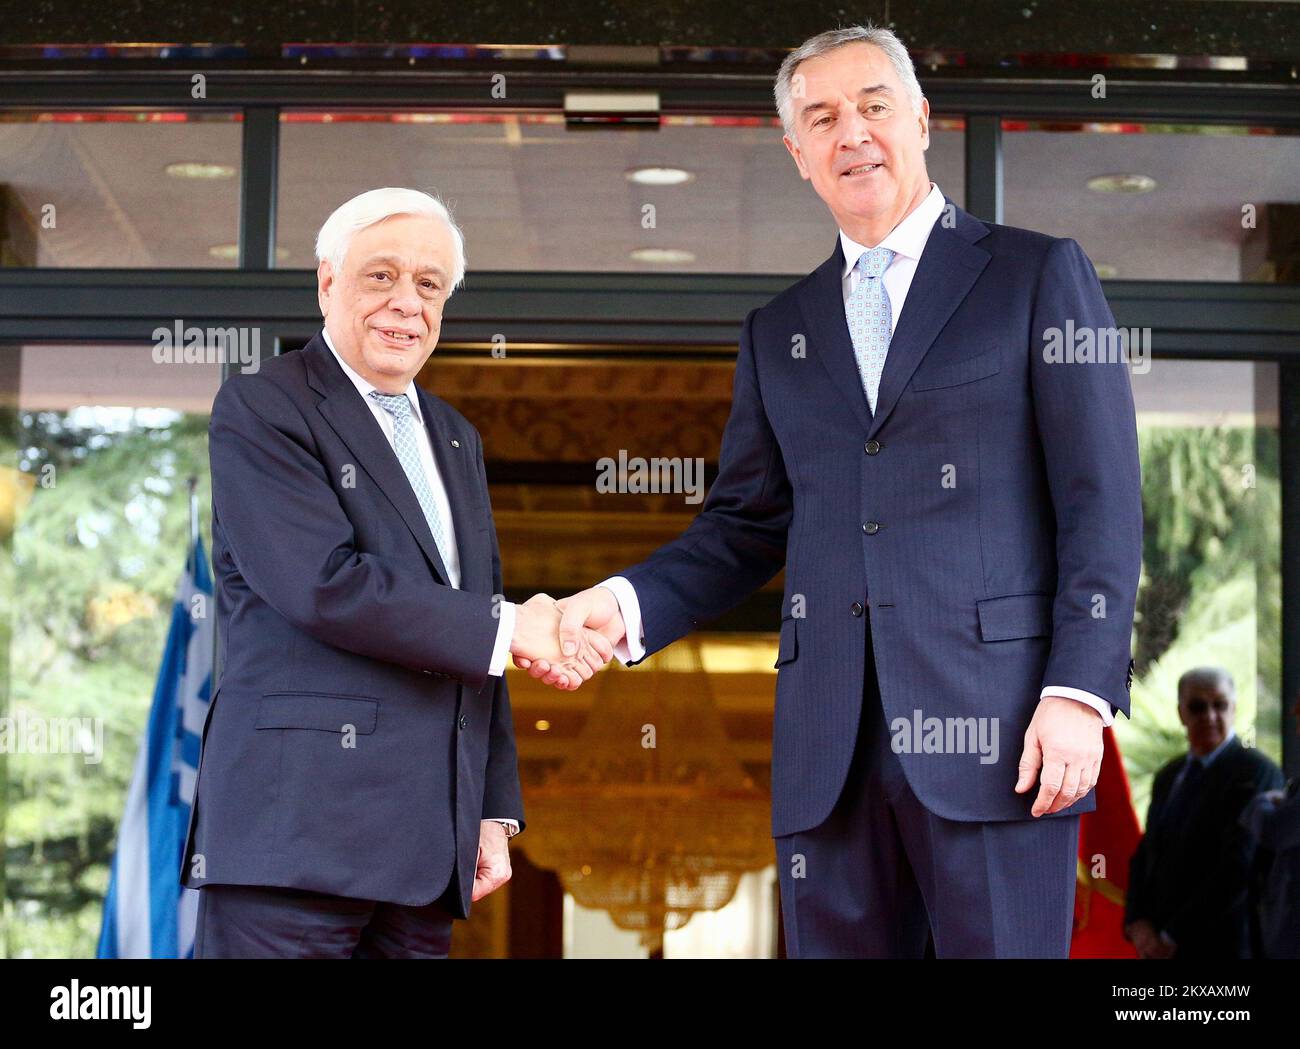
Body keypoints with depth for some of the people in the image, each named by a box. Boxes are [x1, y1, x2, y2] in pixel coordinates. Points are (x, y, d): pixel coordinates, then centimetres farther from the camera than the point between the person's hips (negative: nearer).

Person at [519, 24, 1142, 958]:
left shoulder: (1037, 276, 6)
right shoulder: (779, 332, 20)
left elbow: (1101, 504, 0)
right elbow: (746, 527, 19)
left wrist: (1079, 694, -11)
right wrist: (627, 605, 0)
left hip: (996, 732, -4)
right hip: (831, 750, 4)